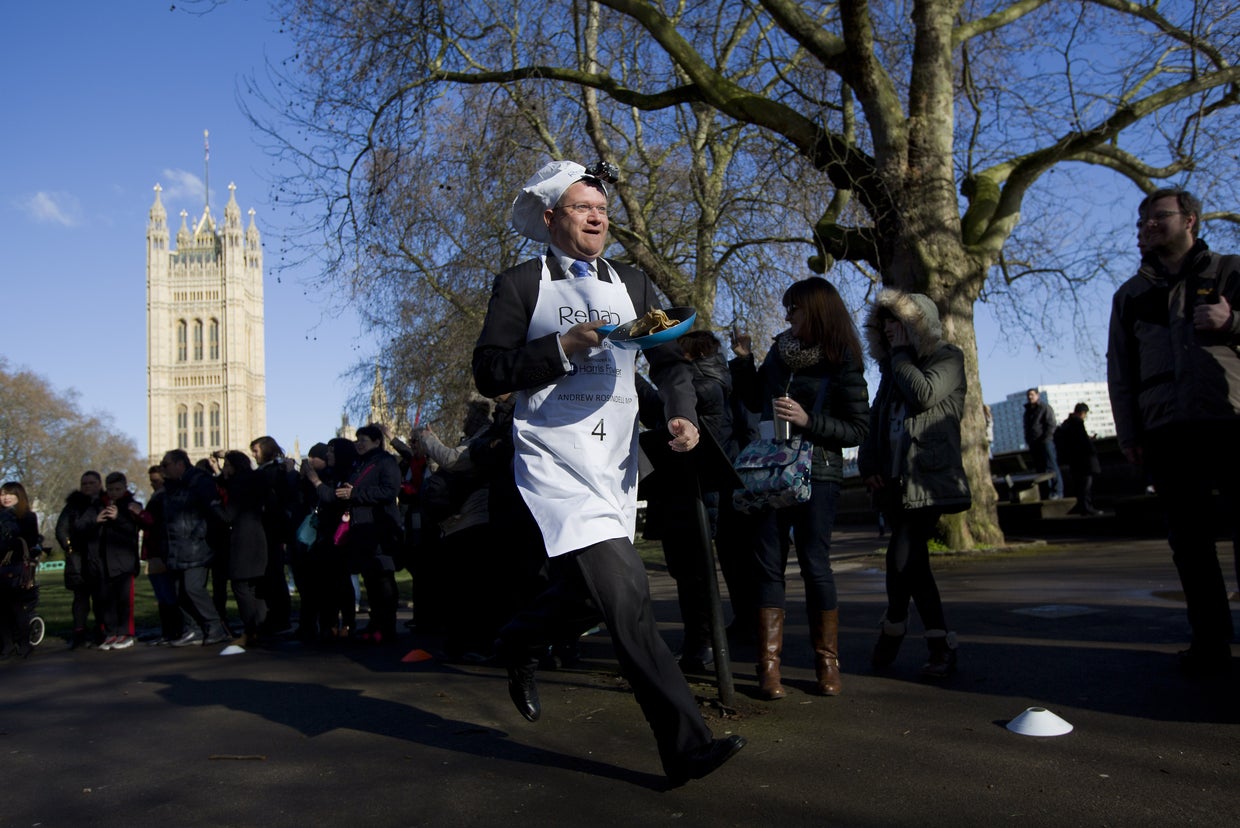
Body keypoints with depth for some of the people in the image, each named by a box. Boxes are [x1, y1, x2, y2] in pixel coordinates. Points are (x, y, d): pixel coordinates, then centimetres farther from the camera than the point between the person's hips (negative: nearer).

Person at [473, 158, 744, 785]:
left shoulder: (631, 284, 15)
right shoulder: (520, 285, 1)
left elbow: (669, 361, 13)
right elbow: (488, 374, -4)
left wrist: (683, 414, -6)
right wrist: (564, 347, -15)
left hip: (615, 461, 6)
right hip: (555, 461, -5)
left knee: (591, 594, 12)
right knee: (625, 592, -17)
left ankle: (518, 643, 45)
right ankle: (685, 745, -12)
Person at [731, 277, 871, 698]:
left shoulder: (842, 364, -6)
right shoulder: (780, 350, 8)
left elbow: (858, 429, -8)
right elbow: (755, 402, 19)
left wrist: (808, 420, -19)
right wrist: (745, 360, 6)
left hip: (817, 476, -4)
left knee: (814, 565, -1)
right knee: (769, 564, 1)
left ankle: (827, 663, 14)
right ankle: (769, 665, 5)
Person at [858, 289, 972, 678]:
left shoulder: (947, 359, 0)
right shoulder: (893, 367, 20)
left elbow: (923, 395, -19)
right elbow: (876, 417, 18)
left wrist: (900, 353, -7)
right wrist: (868, 463, 5)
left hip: (929, 478, -6)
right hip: (895, 480, 7)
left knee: (902, 557, -16)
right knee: (912, 560, 6)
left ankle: (893, 625, 4)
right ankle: (940, 644, 16)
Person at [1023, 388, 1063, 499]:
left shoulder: (1045, 408, 1)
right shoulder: (1028, 411, 21)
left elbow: (1051, 426, -7)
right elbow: (1026, 429, 22)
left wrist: (1045, 439, -15)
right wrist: (1028, 442, 9)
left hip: (1046, 442, -7)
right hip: (1034, 445, 7)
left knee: (1051, 467, -8)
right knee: (1040, 469, 3)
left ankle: (1057, 491, -8)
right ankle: (1047, 491, 5)